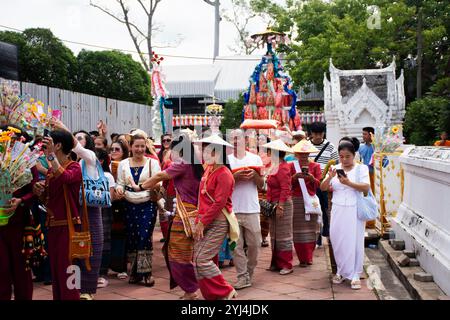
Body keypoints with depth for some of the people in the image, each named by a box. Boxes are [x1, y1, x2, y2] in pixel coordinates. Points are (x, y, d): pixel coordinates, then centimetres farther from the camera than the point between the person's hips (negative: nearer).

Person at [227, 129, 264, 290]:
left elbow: (261, 185, 8)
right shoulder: (226, 160, 5)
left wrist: (254, 175, -12)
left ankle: (249, 273, 24)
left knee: (254, 244, 5)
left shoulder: (255, 159, 7)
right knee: (236, 245, 0)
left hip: (252, 209, 1)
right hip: (233, 209, -1)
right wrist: (235, 176, -15)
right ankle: (243, 277, 7)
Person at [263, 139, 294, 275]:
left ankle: (286, 265, 4)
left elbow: (285, 189, -21)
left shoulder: (282, 168, -16)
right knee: (275, 234, 13)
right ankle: (277, 263, 21)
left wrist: (280, 205, -24)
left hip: (282, 204, -10)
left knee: (283, 235, -3)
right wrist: (270, 203, 11)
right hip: (274, 204, 10)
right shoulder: (276, 166, 13)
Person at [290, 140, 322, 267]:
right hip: (297, 200, 0)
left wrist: (311, 178, -18)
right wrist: (295, 177, -15)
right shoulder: (292, 166, 7)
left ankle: (309, 257, 13)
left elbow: (318, 184, 0)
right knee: (299, 231, -3)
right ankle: (303, 259, 3)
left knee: (311, 230, 2)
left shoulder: (315, 166, 7)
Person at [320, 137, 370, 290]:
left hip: (354, 210, -3)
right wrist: (329, 177, -17)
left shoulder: (361, 168, 0)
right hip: (338, 210, 3)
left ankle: (355, 275, 7)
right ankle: (341, 271, 23)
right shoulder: (335, 169, 8)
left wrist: (348, 183, -25)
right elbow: (323, 188, 3)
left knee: (354, 241, -2)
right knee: (338, 241, 6)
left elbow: (366, 187, -13)